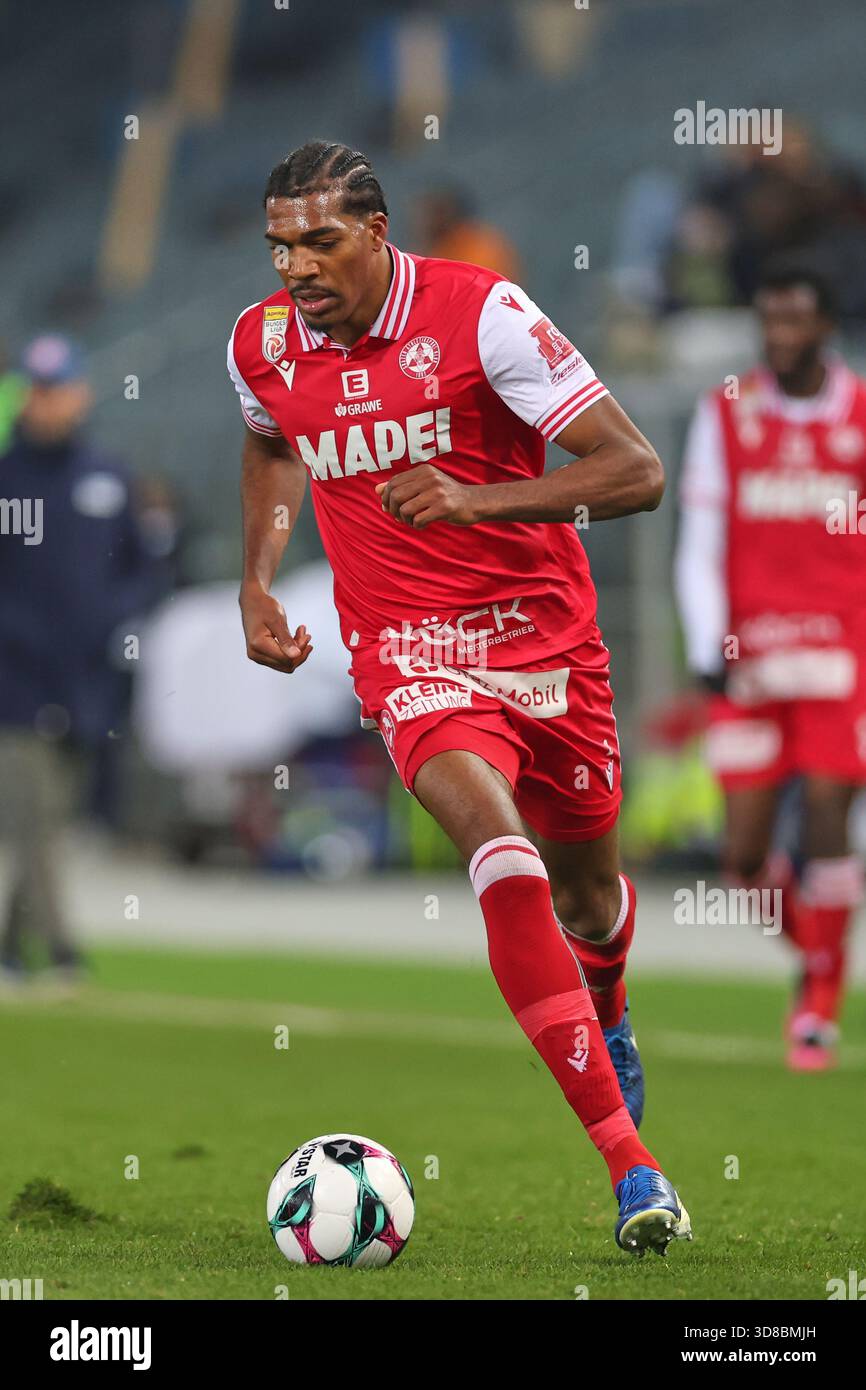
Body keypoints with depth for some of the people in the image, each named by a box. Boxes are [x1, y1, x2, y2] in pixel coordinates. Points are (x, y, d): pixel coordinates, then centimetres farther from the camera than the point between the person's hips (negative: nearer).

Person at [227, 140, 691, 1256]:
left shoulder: (481, 314, -16)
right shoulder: (262, 346, -2)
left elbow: (636, 473, -17)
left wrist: (478, 497, -29)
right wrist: (257, 580, 11)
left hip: (544, 635, 0)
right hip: (409, 660, 0)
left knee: (588, 895, 16)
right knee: (502, 852, -28)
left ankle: (604, 1015, 58)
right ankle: (630, 1163, -31)